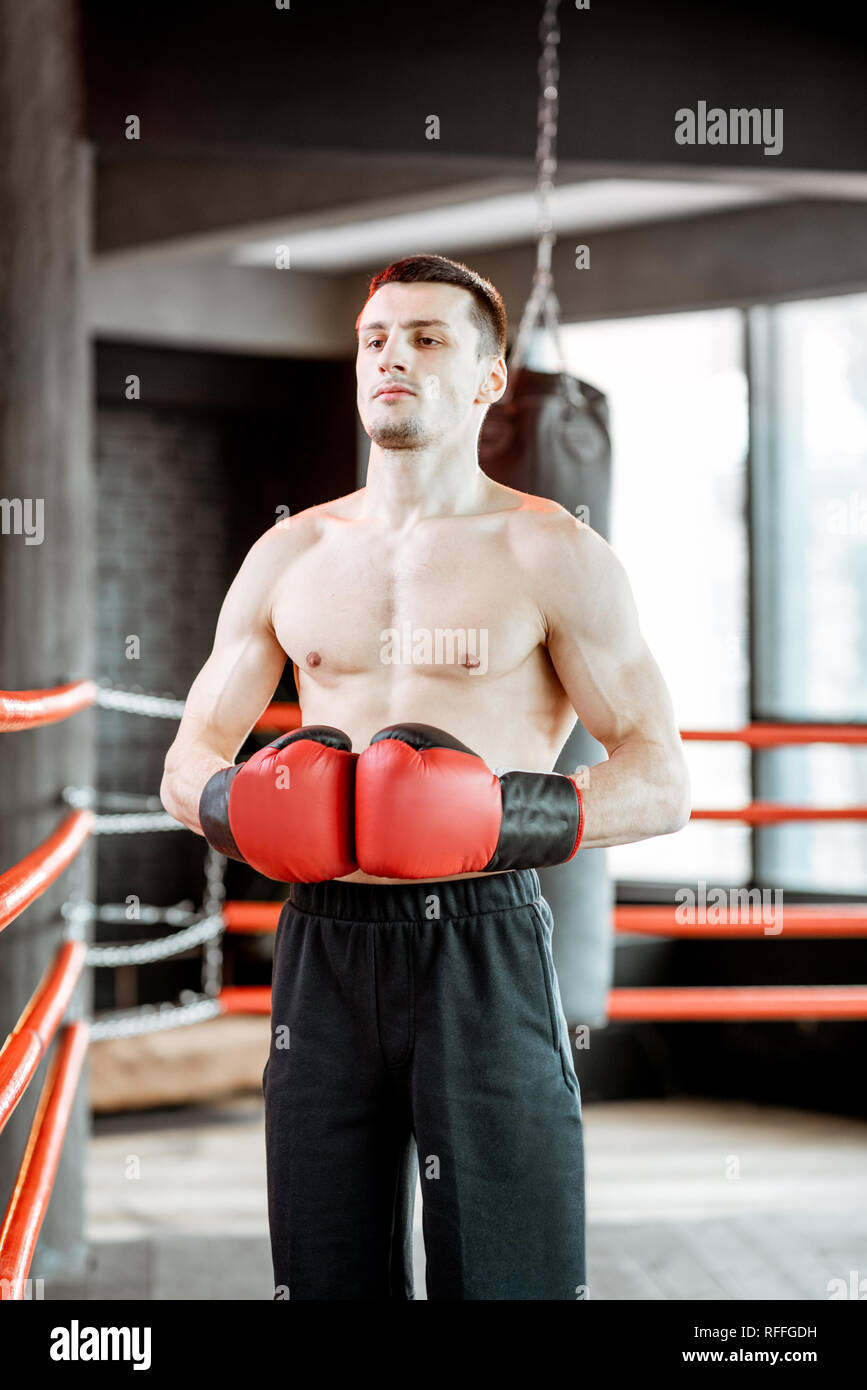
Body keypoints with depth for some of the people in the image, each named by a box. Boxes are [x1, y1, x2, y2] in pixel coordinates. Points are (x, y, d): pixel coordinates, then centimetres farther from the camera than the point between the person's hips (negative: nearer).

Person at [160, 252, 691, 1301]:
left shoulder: (550, 554, 1)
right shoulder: (290, 554, 13)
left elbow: (661, 781, -1)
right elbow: (188, 760, 16)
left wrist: (499, 822, -18)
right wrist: (243, 807, -8)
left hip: (482, 946, -3)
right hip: (324, 947, 4)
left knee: (508, 1277, -5)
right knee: (326, 1279, 7)